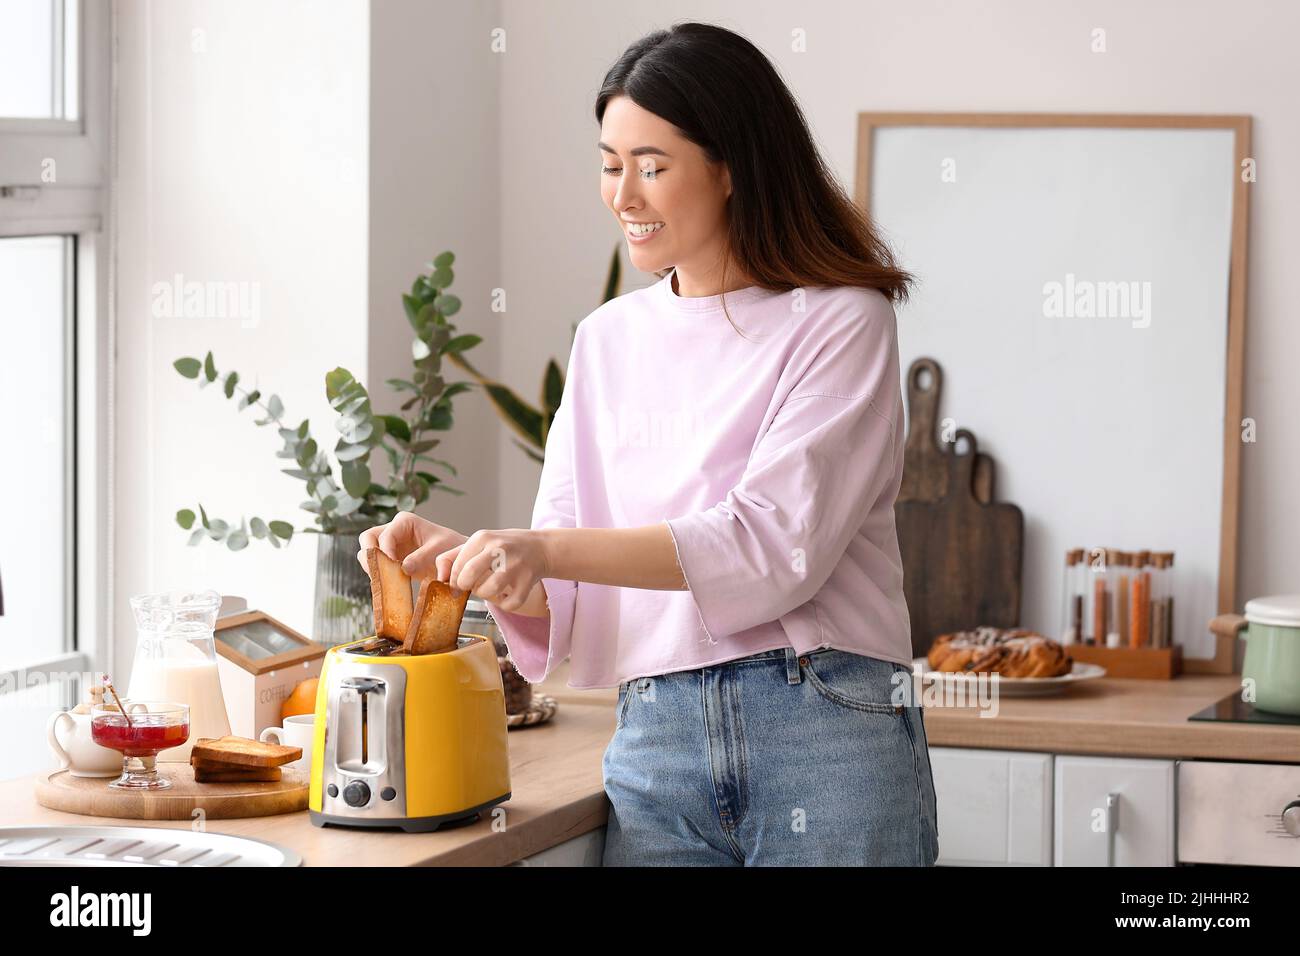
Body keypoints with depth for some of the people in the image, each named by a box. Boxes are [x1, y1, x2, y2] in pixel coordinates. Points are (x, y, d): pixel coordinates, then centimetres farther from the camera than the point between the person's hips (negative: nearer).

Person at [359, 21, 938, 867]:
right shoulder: (611, 339, 14)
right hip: (656, 744, 4)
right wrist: (463, 555, -9)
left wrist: (548, 549, -21)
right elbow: (564, 593, 12)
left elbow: (774, 542, -15)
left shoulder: (839, 322, -3)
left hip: (825, 737, -4)